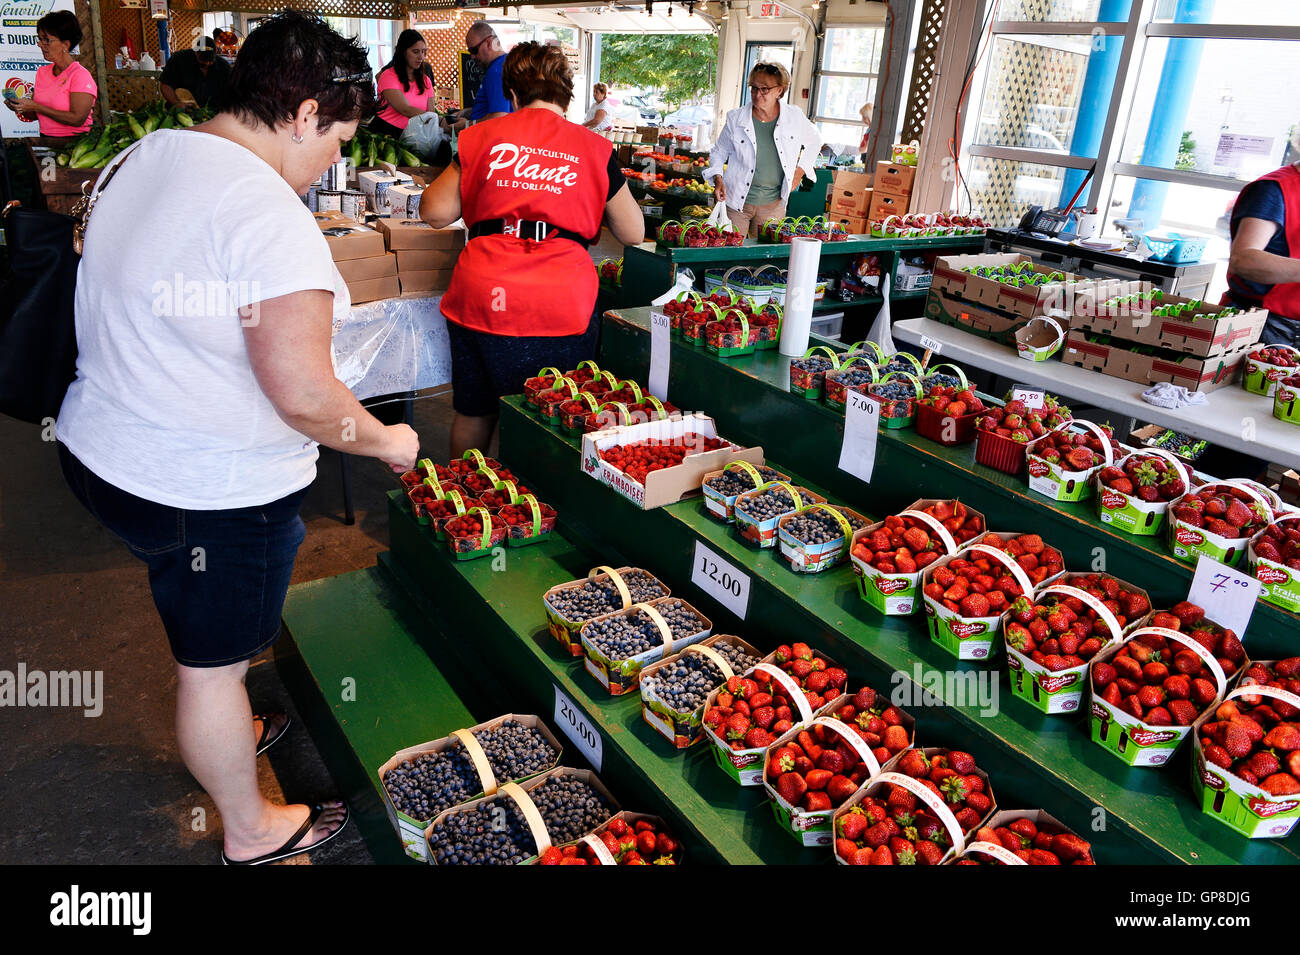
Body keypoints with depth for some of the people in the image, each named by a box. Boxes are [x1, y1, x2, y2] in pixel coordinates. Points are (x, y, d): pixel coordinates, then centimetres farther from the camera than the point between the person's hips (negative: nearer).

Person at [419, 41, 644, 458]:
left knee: (473, 414, 20)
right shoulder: (594, 148, 4)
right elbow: (633, 233, 11)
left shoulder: (483, 136, 5)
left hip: (483, 298, 2)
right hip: (563, 307, -2)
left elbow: (435, 212, 9)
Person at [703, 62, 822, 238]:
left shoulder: (794, 117, 1)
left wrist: (800, 171, 10)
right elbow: (719, 153, 10)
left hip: (773, 205, 1)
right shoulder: (736, 119, -2)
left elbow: (814, 141, 20)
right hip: (737, 202, -1)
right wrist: (718, 179, -8)